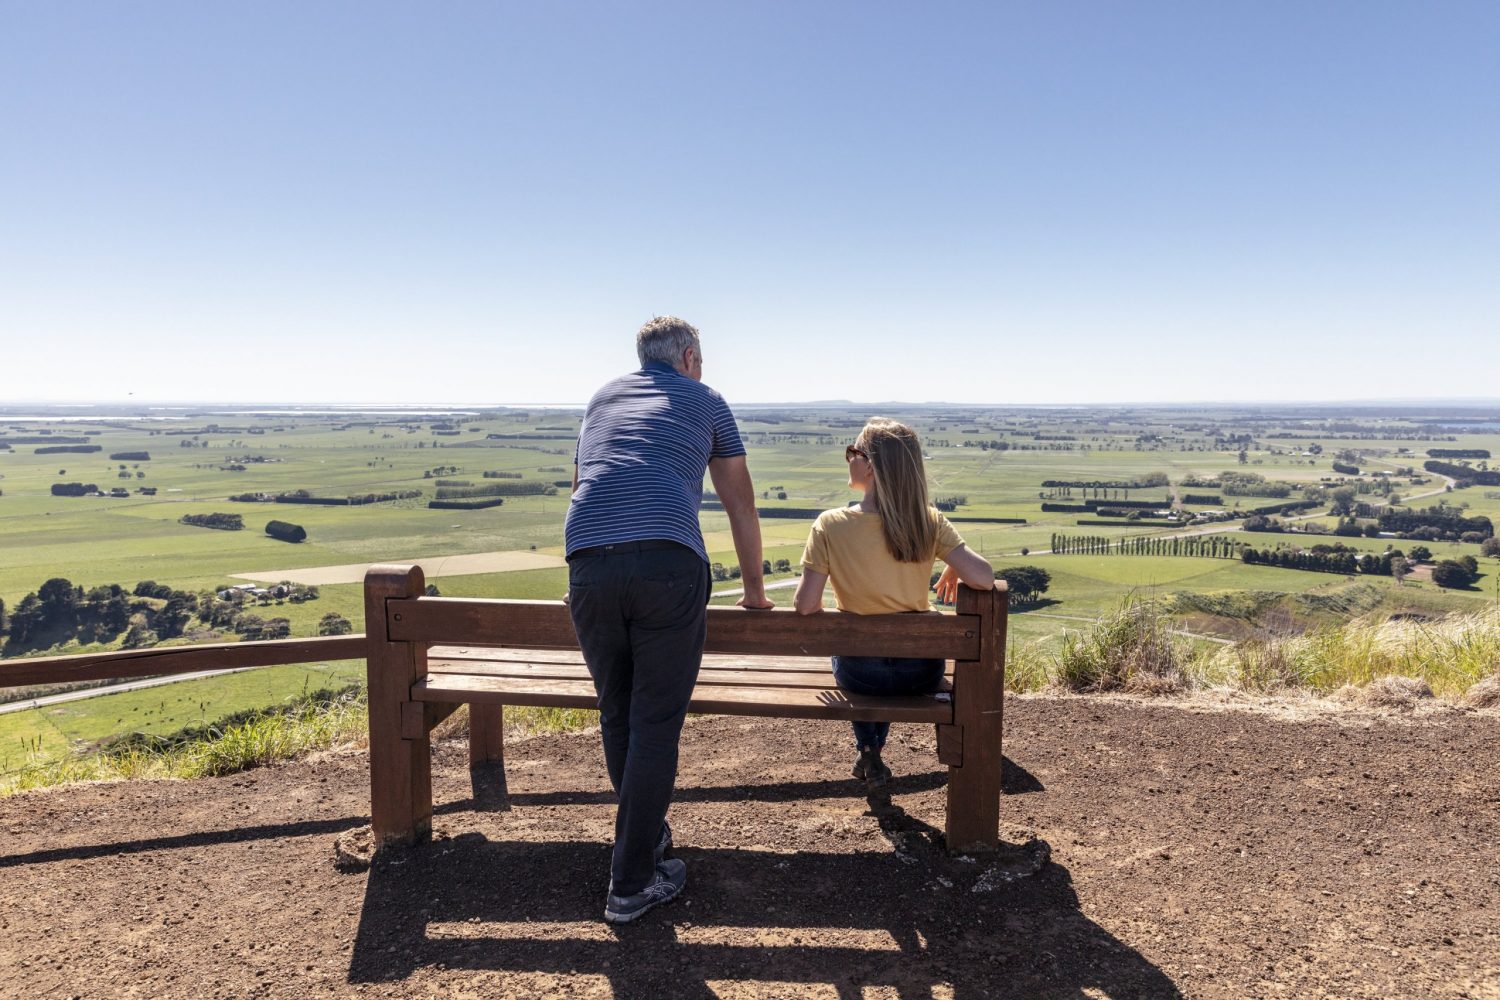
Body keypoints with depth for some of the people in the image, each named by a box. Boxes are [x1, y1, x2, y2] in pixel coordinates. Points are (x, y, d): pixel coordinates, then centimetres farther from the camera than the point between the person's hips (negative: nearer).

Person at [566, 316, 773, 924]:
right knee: (655, 725, 4)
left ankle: (644, 834, 37)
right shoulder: (705, 402, 21)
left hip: (589, 562, 4)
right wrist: (755, 590, 36)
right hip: (669, 564, -3)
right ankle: (631, 884, 11)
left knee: (617, 718, 18)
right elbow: (741, 507, 25)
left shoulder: (603, 398, 31)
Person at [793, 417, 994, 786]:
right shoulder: (930, 523, -13)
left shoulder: (830, 525, -18)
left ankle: (869, 752, 32)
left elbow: (806, 605, -18)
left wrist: (828, 614, 5)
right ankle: (874, 751, 45)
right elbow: (984, 578, -20)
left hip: (860, 673, -1)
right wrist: (954, 569, 2)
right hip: (921, 673, 2)